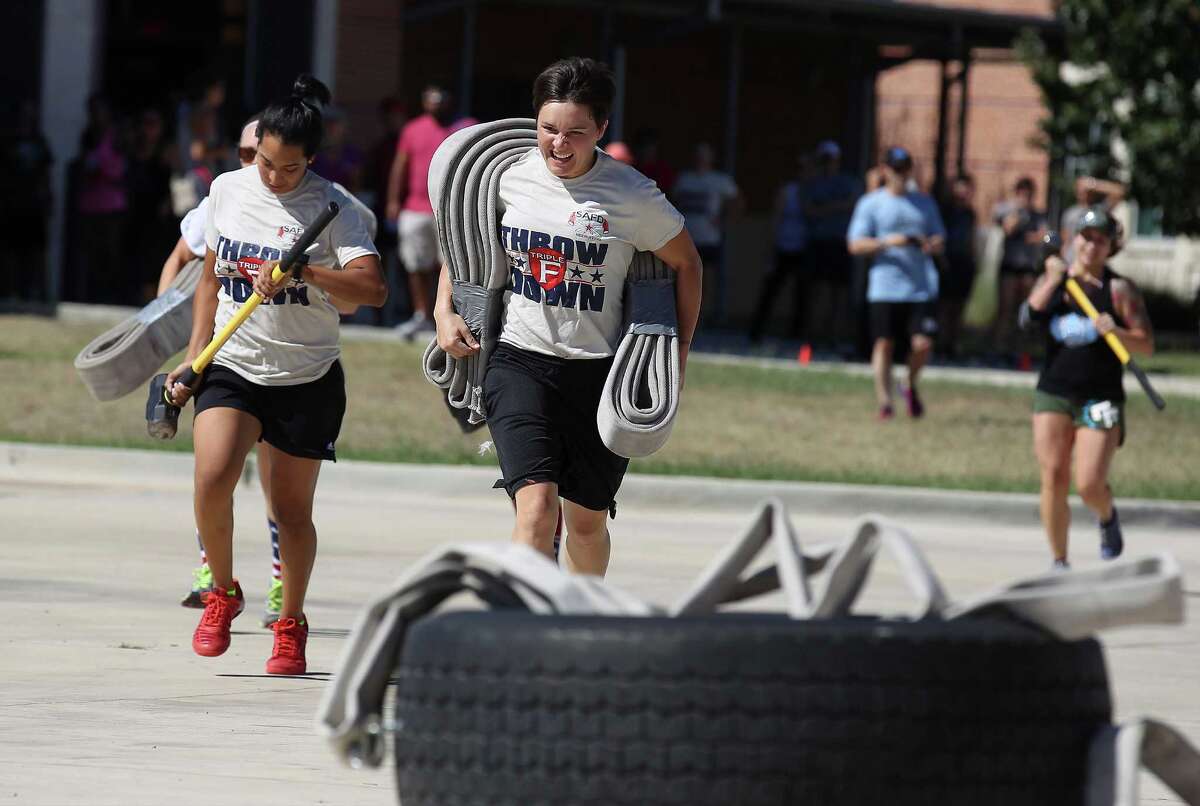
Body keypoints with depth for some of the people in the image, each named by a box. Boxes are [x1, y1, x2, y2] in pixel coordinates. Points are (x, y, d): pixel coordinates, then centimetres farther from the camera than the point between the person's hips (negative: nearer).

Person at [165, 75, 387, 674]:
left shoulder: (331, 208, -9)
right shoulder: (228, 190, 3)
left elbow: (373, 289, -20)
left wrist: (305, 271, -32)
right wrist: (195, 352, 10)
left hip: (308, 377, -2)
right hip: (231, 365, 2)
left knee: (291, 506, 4)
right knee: (212, 478, -21)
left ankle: (291, 624, 25)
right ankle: (223, 592, 3)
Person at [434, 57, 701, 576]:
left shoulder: (633, 197, -8)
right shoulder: (508, 179, -2)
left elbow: (686, 263, 7)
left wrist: (680, 348, 3)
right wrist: (444, 311, 7)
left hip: (598, 369, 0)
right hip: (519, 360, 0)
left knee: (587, 520, 13)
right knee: (537, 506, -19)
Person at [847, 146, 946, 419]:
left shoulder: (925, 203, 16)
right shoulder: (870, 204, 6)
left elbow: (940, 242, 18)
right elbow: (856, 244, 1)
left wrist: (929, 243, -6)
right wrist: (887, 242, -13)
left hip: (922, 287, 2)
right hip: (885, 289, -2)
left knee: (923, 344, -10)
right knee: (884, 345, -4)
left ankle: (912, 387, 17)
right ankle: (884, 402, 5)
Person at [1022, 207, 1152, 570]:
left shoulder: (1119, 289, -2)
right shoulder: (1052, 279, 8)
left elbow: (1147, 345, -5)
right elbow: (1027, 318, -9)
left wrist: (1116, 331, -23)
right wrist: (1052, 282, -16)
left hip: (1100, 400, -3)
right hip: (1053, 393, 3)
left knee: (1090, 485, -10)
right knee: (1054, 479, -4)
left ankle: (1108, 517, 25)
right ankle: (1059, 561, 7)